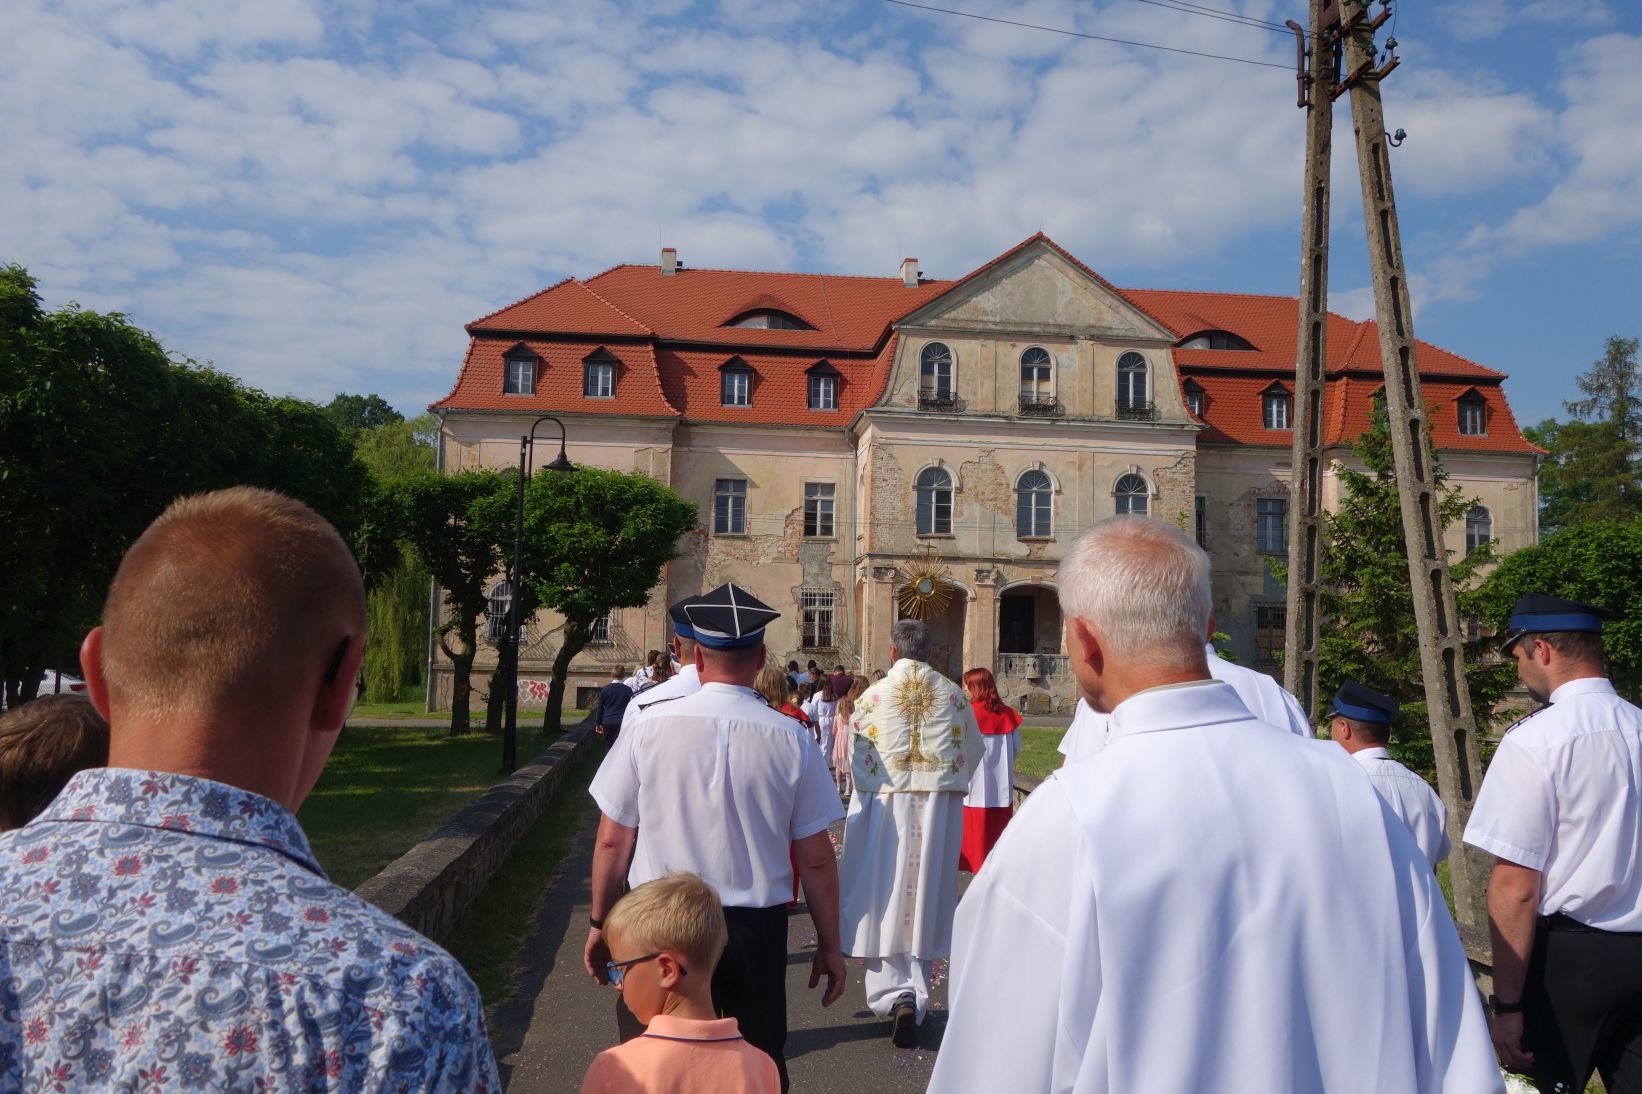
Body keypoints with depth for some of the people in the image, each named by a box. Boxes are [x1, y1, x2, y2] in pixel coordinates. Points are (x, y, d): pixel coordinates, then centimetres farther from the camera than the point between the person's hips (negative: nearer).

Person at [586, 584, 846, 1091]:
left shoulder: (648, 727, -9)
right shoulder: (791, 740, -9)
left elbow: (613, 841, -3)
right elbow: (816, 859, -4)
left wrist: (601, 924, 12)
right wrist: (829, 945, 9)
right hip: (756, 931, 0)